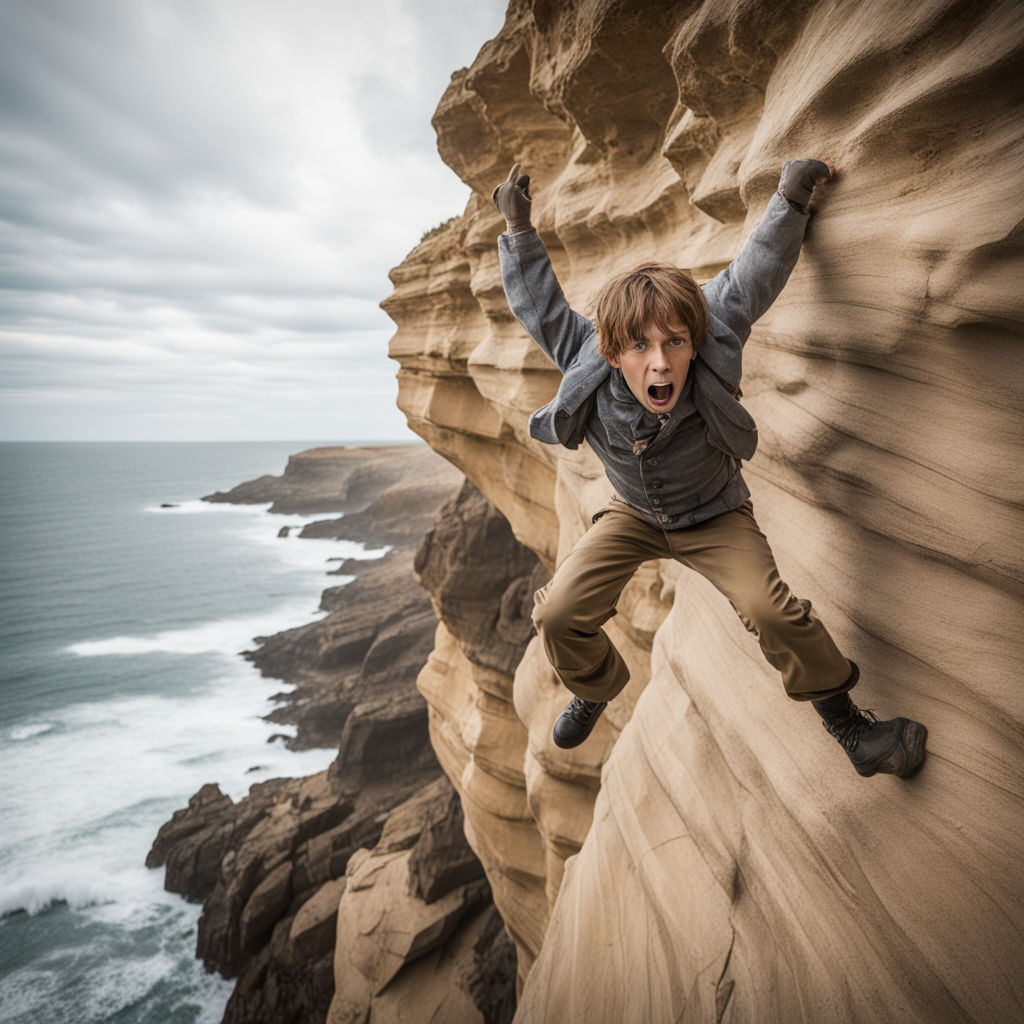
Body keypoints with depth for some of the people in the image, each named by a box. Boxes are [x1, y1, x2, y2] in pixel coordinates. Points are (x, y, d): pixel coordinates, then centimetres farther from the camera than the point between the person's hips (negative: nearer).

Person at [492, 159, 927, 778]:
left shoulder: (712, 354, -30)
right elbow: (539, 303, -13)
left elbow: (750, 278, -17)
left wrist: (792, 198, -11)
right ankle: (597, 688, 24)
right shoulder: (587, 365, -26)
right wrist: (519, 229, -14)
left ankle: (841, 713, 6)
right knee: (559, 615, -11)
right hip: (633, 515, 2)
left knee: (770, 610, -24)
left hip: (715, 517, -2)